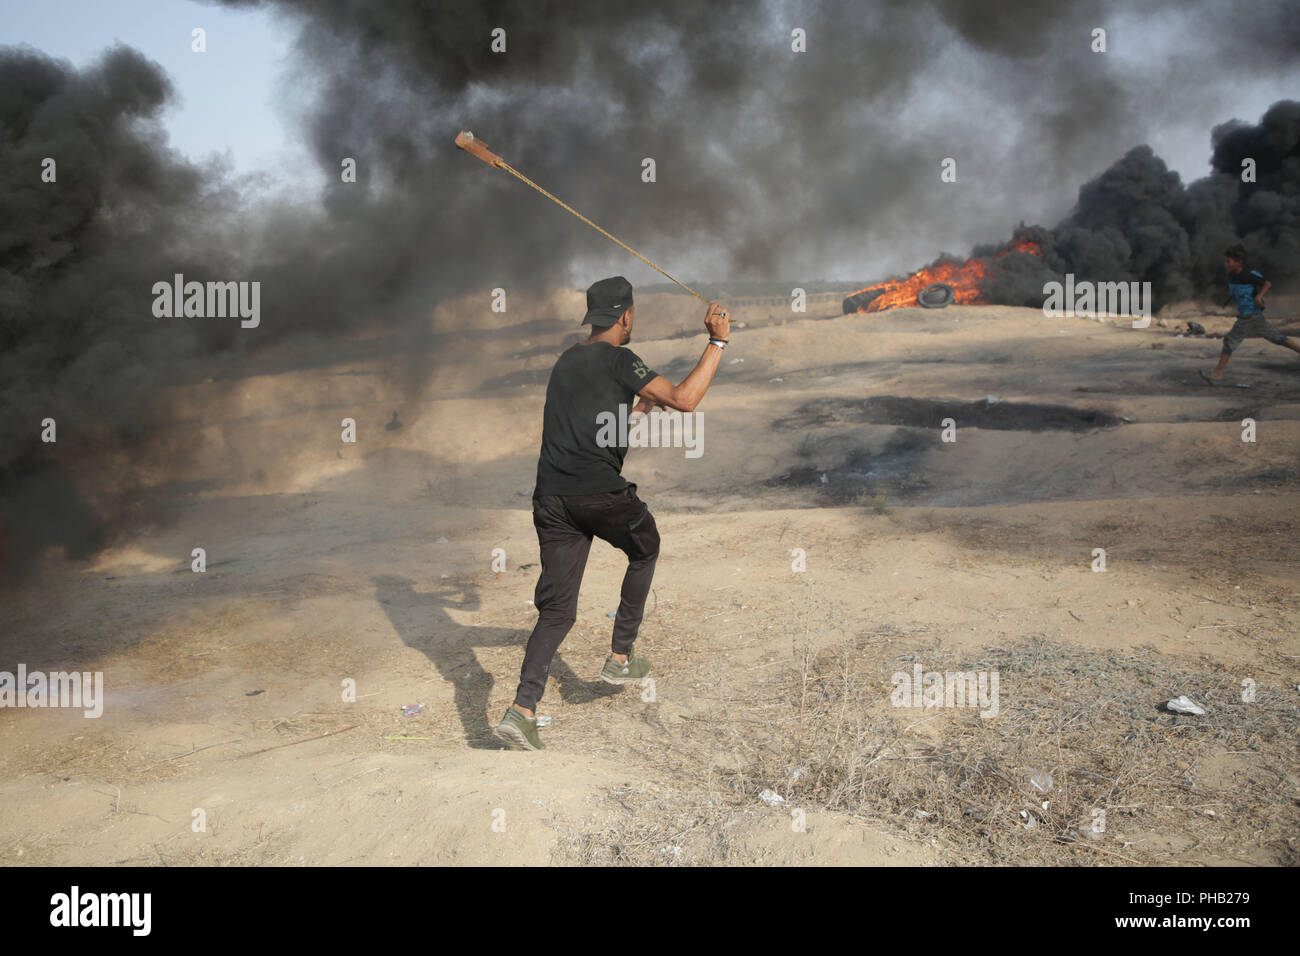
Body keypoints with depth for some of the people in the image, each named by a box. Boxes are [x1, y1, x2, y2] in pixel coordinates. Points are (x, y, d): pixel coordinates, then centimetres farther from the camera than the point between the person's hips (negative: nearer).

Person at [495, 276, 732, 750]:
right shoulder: (618, 360, -5)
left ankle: (522, 709, -8)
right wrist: (717, 342, -5)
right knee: (645, 550, 25)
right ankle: (620, 657, 26)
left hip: (551, 498, 6)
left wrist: (640, 406, 40)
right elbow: (684, 400, -12)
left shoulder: (567, 360, 20)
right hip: (599, 494, -6)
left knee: (557, 609, 6)